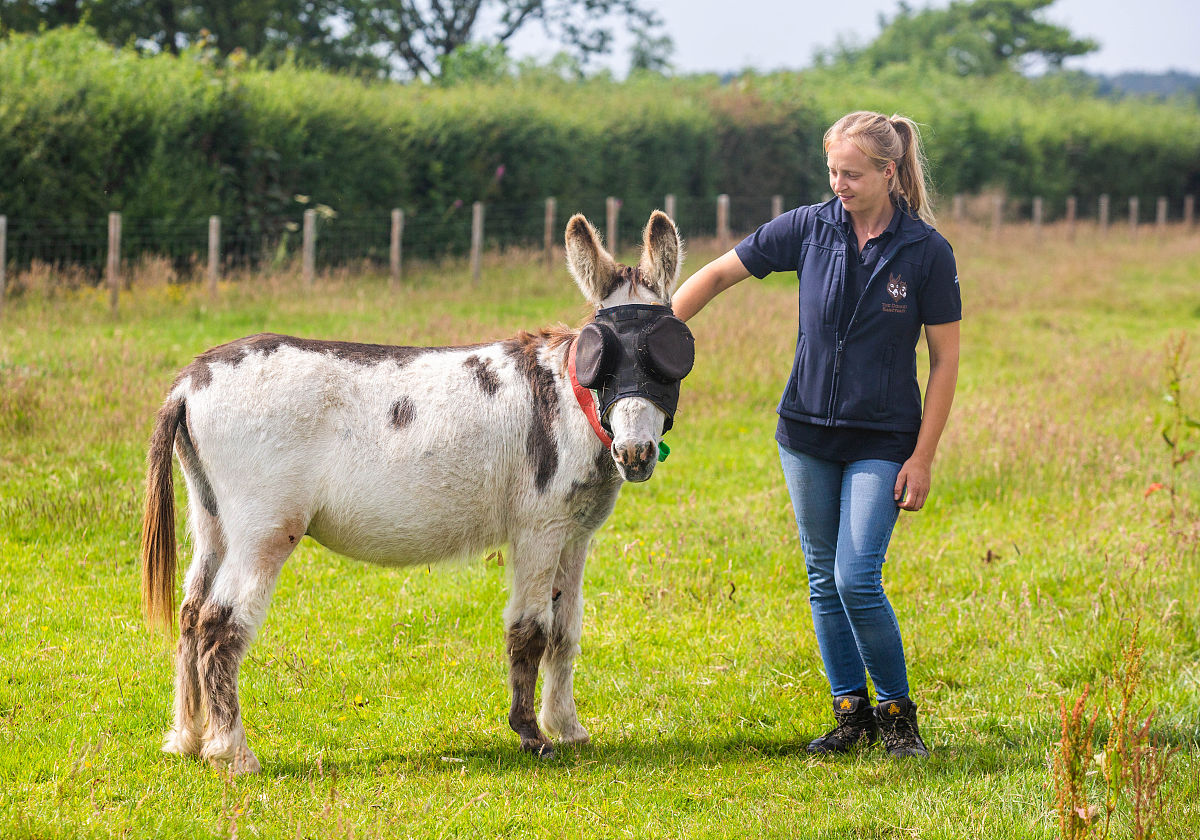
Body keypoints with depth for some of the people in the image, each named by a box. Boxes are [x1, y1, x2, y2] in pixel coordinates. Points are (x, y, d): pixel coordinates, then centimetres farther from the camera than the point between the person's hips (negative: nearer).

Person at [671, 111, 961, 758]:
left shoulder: (927, 252, -11)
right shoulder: (810, 229, -4)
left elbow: (945, 360, -6)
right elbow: (718, 274, 3)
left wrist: (923, 457, -9)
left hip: (882, 440, -4)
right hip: (807, 433, 4)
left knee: (857, 579, -12)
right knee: (823, 579, 8)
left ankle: (897, 711, 5)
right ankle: (851, 713, 19)